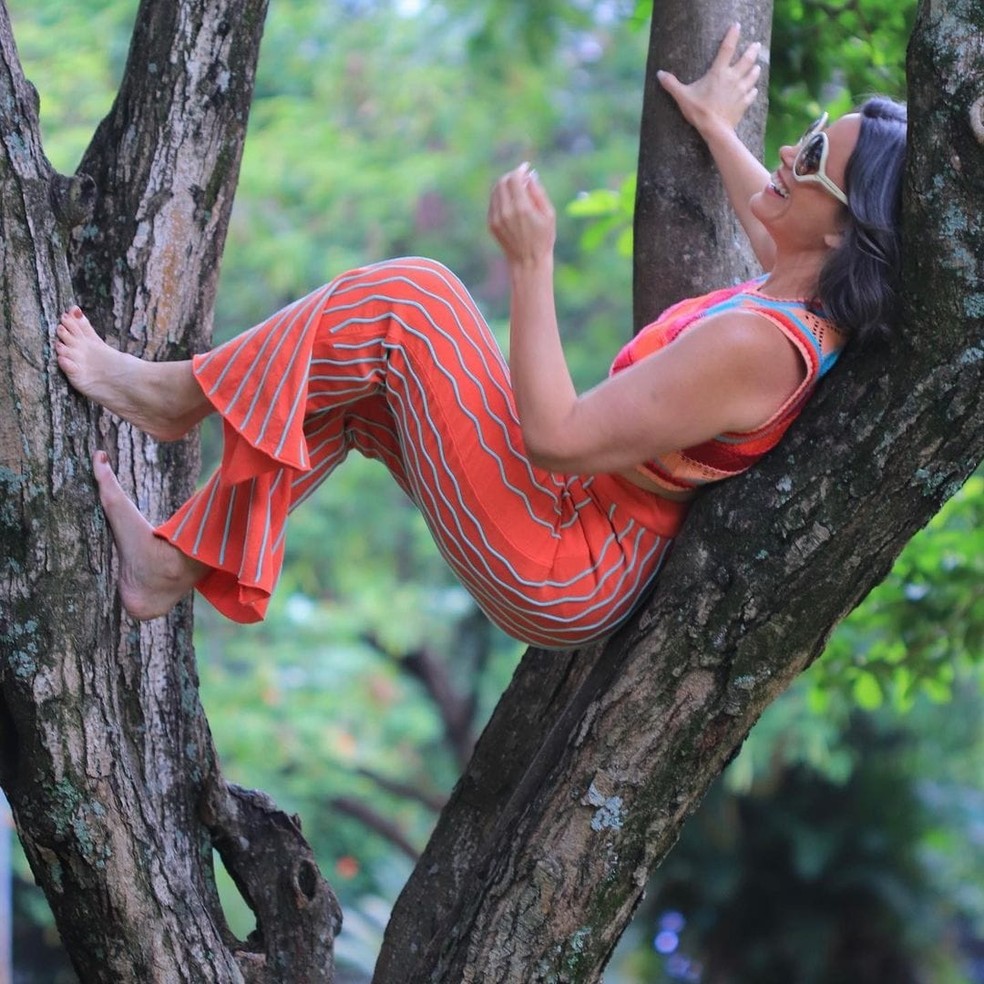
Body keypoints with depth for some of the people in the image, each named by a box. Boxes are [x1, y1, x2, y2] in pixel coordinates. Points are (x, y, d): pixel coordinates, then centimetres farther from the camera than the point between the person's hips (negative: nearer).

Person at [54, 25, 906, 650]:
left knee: (404, 300, -14)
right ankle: (173, 566, 17)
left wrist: (531, 263, -26)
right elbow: (773, 220, 26)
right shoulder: (815, 294, -3)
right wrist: (720, 131, 37)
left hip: (554, 577, -10)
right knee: (349, 382, 13)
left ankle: (180, 394, 4)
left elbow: (556, 438, -30)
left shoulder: (754, 345, -30)